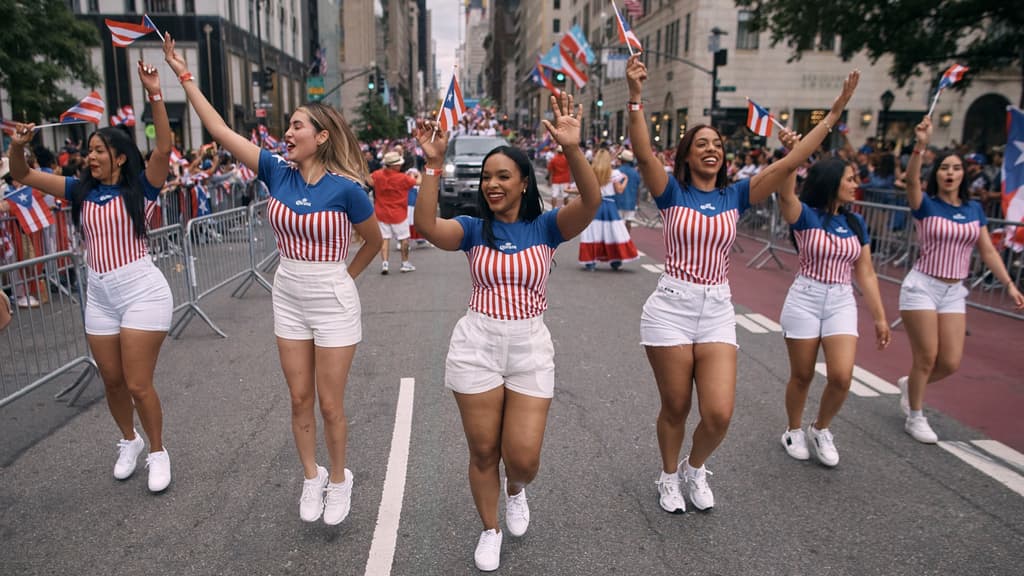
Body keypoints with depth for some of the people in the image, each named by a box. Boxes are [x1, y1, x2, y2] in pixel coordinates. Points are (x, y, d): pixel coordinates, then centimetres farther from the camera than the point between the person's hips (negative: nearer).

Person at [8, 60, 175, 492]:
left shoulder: (139, 189, -7)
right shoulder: (81, 190, 7)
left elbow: (164, 150, -21)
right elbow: (23, 176, 7)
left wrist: (155, 96, -29)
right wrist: (17, 147, -13)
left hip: (142, 291, -6)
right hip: (98, 297, 6)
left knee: (138, 384, -3)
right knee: (112, 381, 16)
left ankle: (158, 452, 18)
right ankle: (129, 441, 39)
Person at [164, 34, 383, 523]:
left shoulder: (345, 188, -15)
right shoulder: (277, 171, -3)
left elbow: (374, 241, 0)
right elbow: (220, 130, -3)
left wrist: (339, 278, 6)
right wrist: (183, 75, -3)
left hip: (332, 300, -4)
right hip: (288, 297, 5)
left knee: (330, 404, 5)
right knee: (300, 399, 13)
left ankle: (338, 479, 28)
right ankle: (311, 478, 32)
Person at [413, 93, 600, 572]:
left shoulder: (546, 226, -1)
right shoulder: (473, 229, 1)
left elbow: (591, 202, -19)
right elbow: (426, 225, -19)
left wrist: (572, 148, -33)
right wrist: (433, 164, -26)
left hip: (530, 347, 0)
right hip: (476, 345, 1)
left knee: (523, 458, 1)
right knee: (483, 451, 11)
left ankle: (516, 492, 40)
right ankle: (490, 530, 36)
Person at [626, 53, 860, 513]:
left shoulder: (735, 195, 7)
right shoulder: (672, 193, -2)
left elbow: (790, 162, 2)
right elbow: (643, 153, -18)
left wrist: (835, 111, -1)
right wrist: (635, 95, -30)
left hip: (717, 310, 3)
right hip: (671, 307, -2)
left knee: (719, 414, -5)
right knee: (675, 408, 8)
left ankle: (695, 468, 28)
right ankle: (669, 477, 35)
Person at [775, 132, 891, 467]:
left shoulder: (856, 223, 7)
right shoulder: (805, 215, -6)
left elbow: (866, 274, 11)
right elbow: (786, 195, -30)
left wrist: (879, 317, 10)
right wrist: (791, 154, -46)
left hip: (842, 303, 4)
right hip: (805, 299, -3)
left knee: (842, 376, -9)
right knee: (801, 376, 7)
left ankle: (821, 430, 18)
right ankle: (794, 431, 31)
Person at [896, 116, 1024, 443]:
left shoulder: (974, 209, 8)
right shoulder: (926, 204, -6)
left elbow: (988, 251, 11)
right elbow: (911, 180, -27)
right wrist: (921, 145, -40)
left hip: (954, 292, 5)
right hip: (922, 286, -5)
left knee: (951, 363, 3)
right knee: (926, 357, -1)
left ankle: (910, 385, 33)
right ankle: (915, 417, 18)